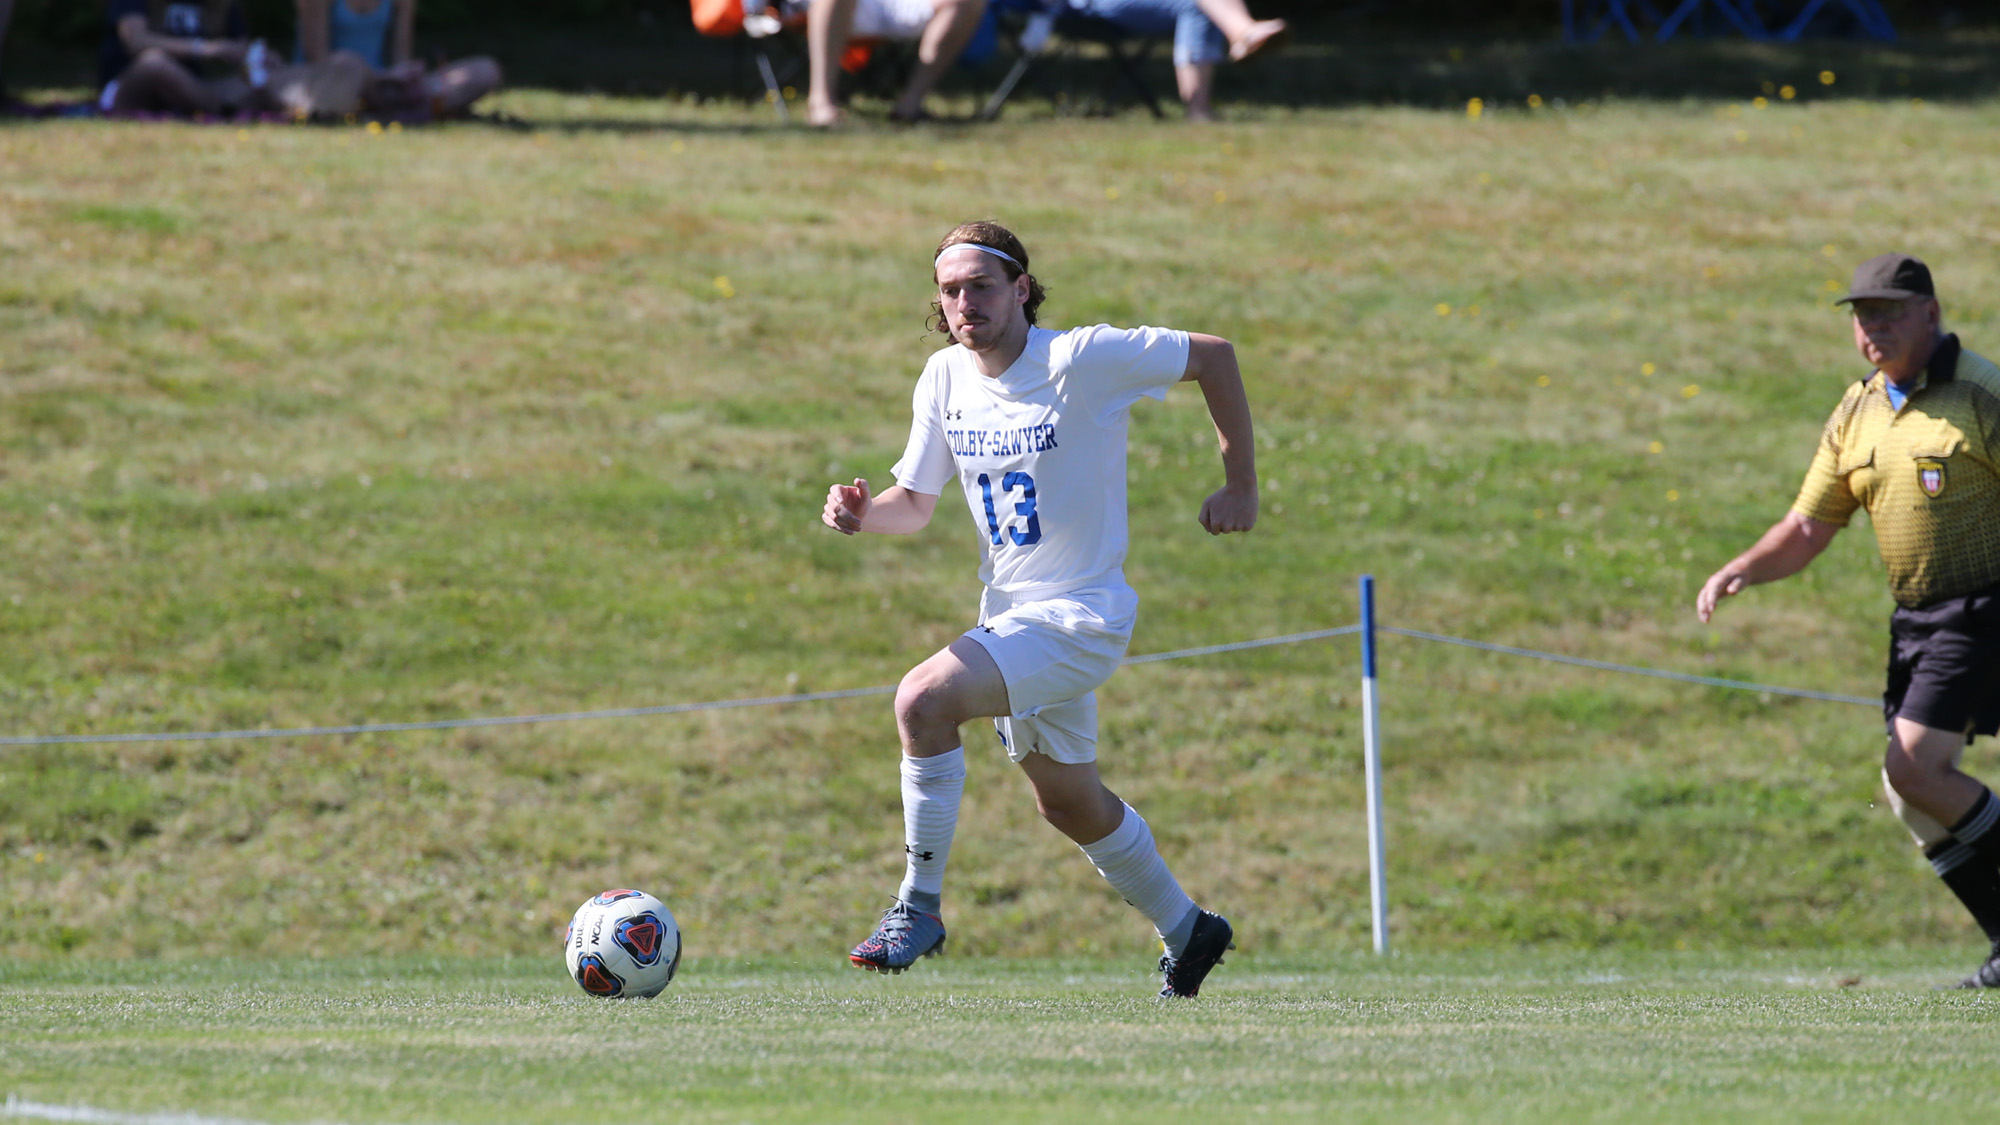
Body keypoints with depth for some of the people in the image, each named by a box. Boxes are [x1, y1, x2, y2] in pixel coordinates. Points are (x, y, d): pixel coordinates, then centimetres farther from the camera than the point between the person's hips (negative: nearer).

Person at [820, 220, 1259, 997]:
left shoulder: (1085, 359, -18)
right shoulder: (945, 378, 0)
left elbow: (1213, 357, -8)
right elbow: (915, 504, 9)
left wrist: (1241, 487, -7)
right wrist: (862, 511, -14)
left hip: (1079, 615, -8)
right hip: (1008, 613, 8)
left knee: (923, 698, -27)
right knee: (1068, 803, 21)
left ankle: (920, 905, -16)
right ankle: (1187, 932, 42)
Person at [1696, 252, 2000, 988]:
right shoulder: (1857, 415, 10)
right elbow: (1808, 528, 13)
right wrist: (1740, 571, -4)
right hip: (1915, 617, 8)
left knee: (1915, 767, -17)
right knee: (1909, 794, 3)